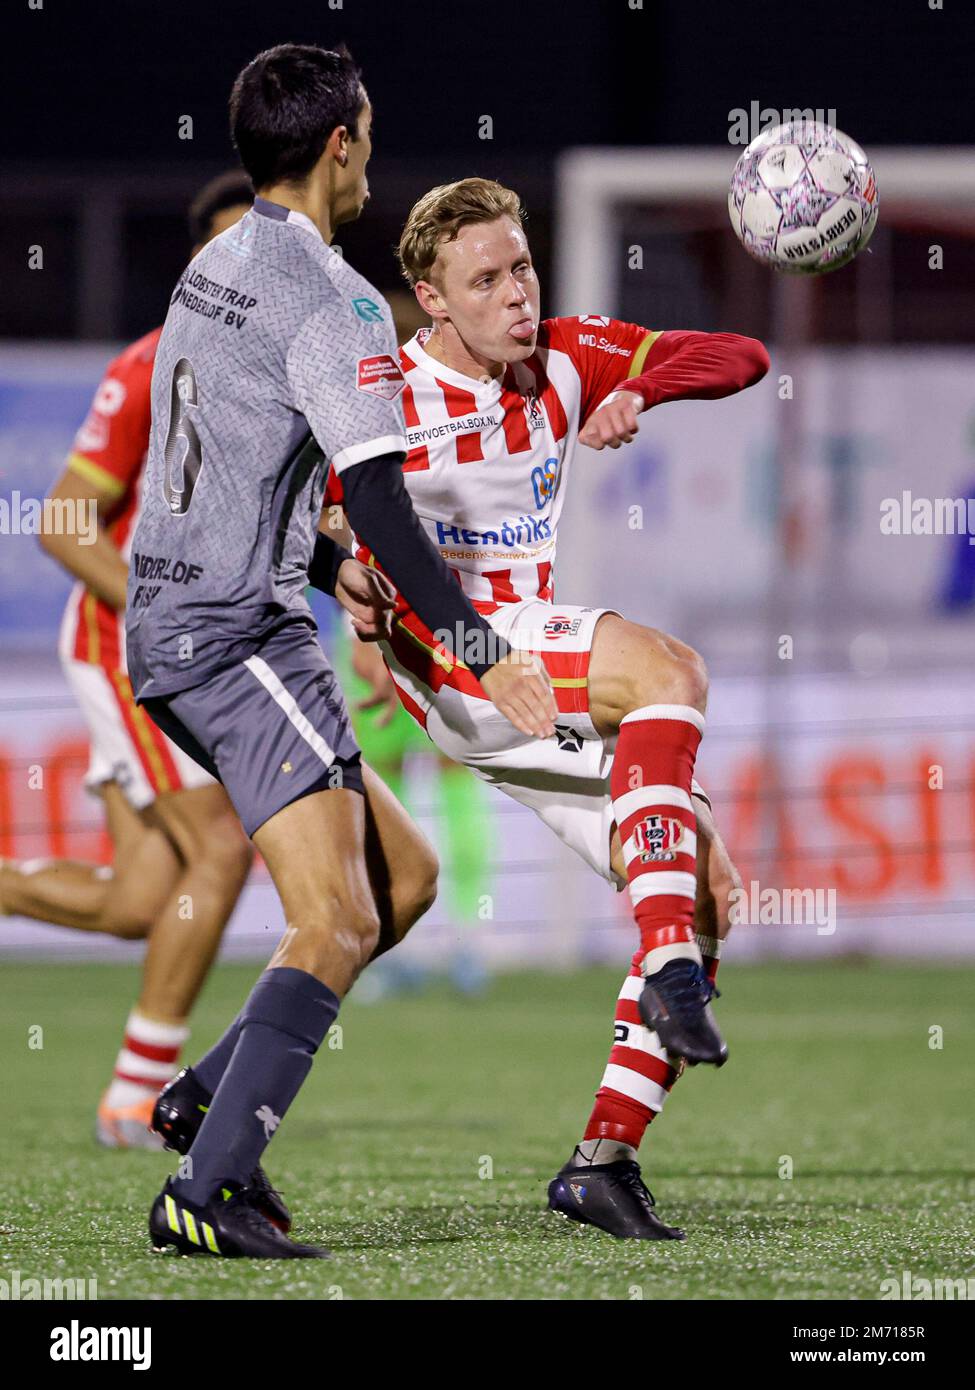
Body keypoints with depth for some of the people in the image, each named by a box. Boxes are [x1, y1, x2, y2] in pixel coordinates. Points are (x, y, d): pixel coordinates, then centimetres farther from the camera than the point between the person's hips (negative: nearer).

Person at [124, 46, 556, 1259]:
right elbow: (379, 505, -19)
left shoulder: (212, 269, 15)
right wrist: (484, 655, -17)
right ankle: (208, 1192, -21)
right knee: (336, 922, -14)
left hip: (170, 622, 10)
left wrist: (328, 569, 23)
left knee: (402, 877, 14)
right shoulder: (332, 301, -14)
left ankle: (209, 1096, 11)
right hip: (238, 636, -10)